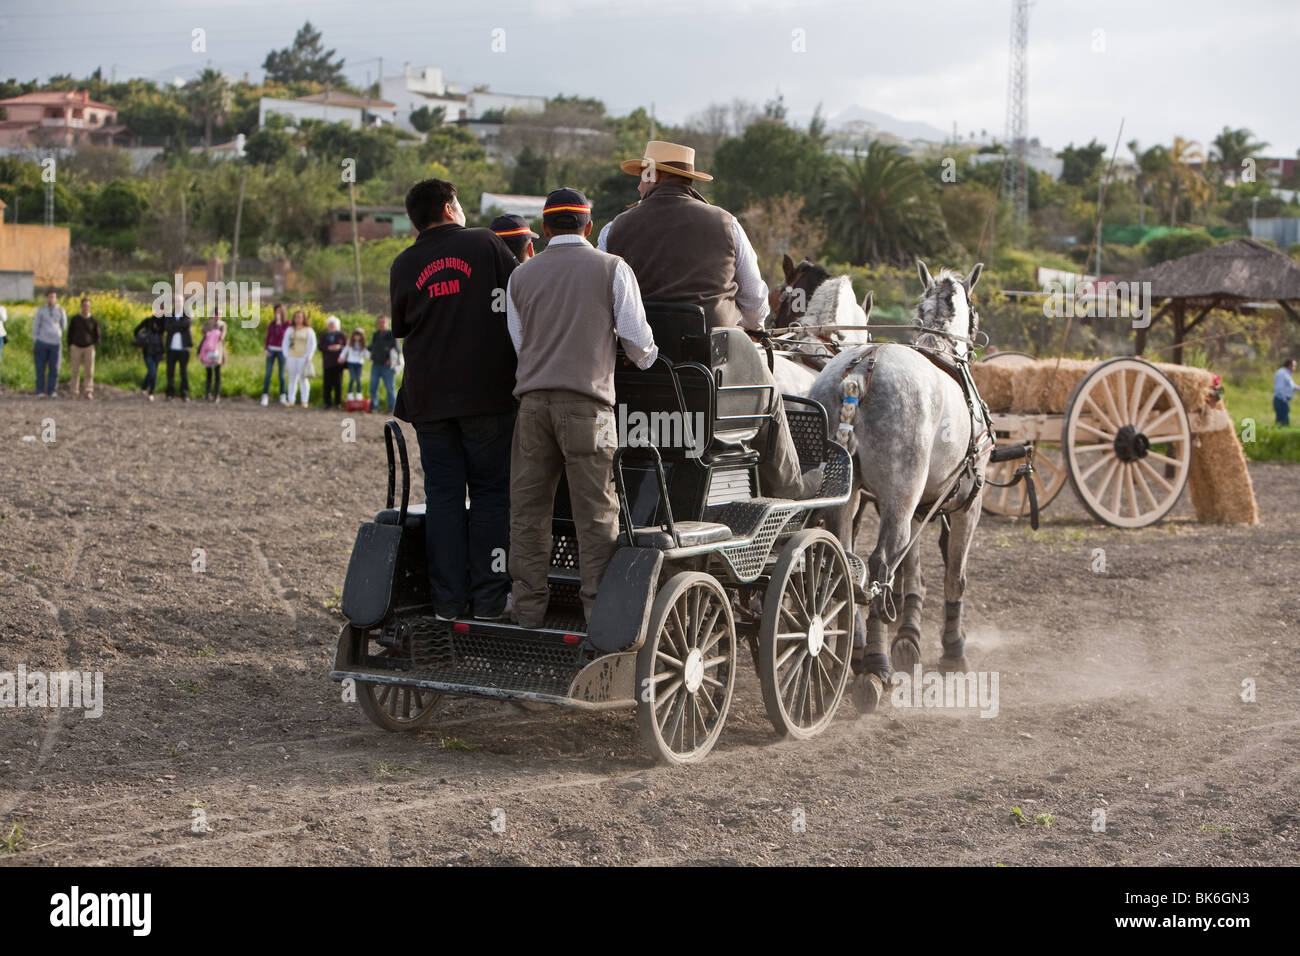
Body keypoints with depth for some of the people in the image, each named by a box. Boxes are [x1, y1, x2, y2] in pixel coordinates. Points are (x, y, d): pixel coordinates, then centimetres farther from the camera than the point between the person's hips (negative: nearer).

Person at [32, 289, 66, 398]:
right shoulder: (41, 310, 2)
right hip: (42, 343, -1)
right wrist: (35, 343, -2)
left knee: (54, 369, -1)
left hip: (55, 343, 1)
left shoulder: (61, 311, 4)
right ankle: (40, 391, 5)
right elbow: (35, 327, 3)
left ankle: (51, 391, 5)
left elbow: (64, 327, 16)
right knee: (40, 369, 0)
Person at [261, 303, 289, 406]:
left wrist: (279, 323, -19)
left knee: (281, 375, 4)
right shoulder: (271, 324, 6)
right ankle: (265, 397, -3)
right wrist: (266, 349, -2)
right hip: (271, 350, 2)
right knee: (268, 374, -4)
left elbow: (283, 335, -17)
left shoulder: (287, 324, -3)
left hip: (281, 351, -2)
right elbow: (268, 337, 8)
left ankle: (283, 397, 15)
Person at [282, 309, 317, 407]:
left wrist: (308, 358, -9)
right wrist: (286, 357, 6)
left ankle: (304, 401, -2)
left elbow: (312, 345, -1)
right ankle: (291, 401, 3)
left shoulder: (309, 330, 2)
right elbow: (285, 344, 15)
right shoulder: (290, 330, 12)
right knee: (292, 378, 2)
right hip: (292, 358, 3)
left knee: (303, 379, -5)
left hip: (303, 358, -3)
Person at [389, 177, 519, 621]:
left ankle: (447, 600, 5)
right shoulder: (486, 244, 0)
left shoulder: (403, 264, 7)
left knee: (443, 496, 6)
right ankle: (489, 599, 3)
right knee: (491, 493, 4)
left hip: (429, 397, 2)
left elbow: (400, 328, 13)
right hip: (488, 392, -2)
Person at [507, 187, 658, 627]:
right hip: (587, 401, -3)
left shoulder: (521, 276, 13)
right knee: (596, 512, 0)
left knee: (528, 508, 7)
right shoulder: (612, 269, 3)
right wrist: (648, 365, 23)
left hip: (533, 399, 3)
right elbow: (637, 339, 2)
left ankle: (529, 610, 10)